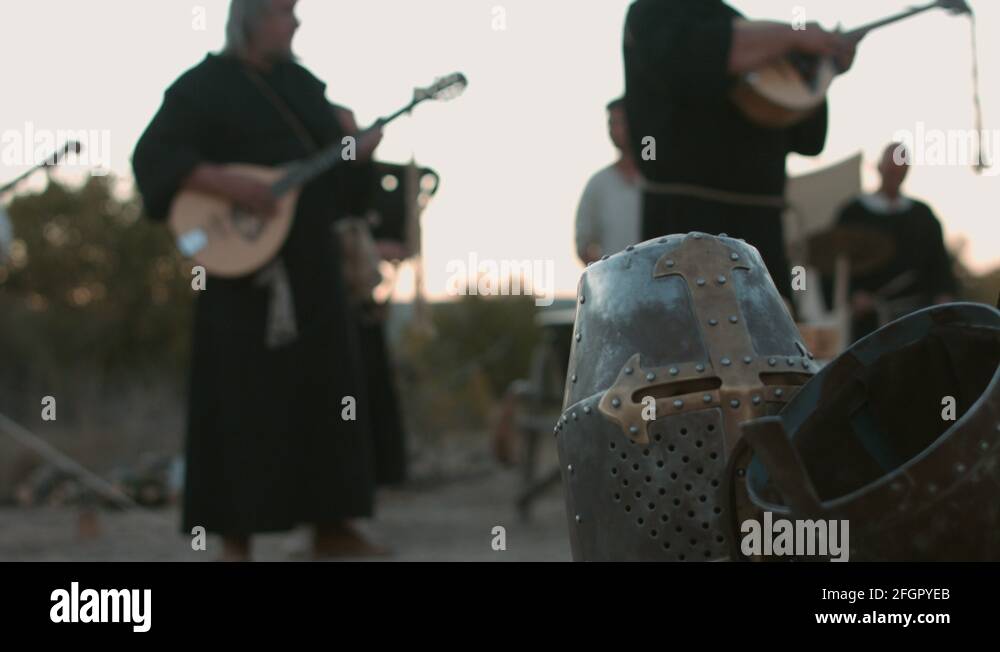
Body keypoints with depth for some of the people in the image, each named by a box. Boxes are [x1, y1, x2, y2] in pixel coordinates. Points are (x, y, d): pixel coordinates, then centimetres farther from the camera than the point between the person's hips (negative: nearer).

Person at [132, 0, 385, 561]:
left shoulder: (304, 85, 16)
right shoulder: (204, 86, -4)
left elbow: (334, 167, 18)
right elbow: (153, 155, -14)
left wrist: (359, 150, -4)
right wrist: (229, 184, -24)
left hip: (311, 258, 7)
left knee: (327, 382, 6)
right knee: (245, 393, -6)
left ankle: (331, 525, 13)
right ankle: (236, 536, 0)